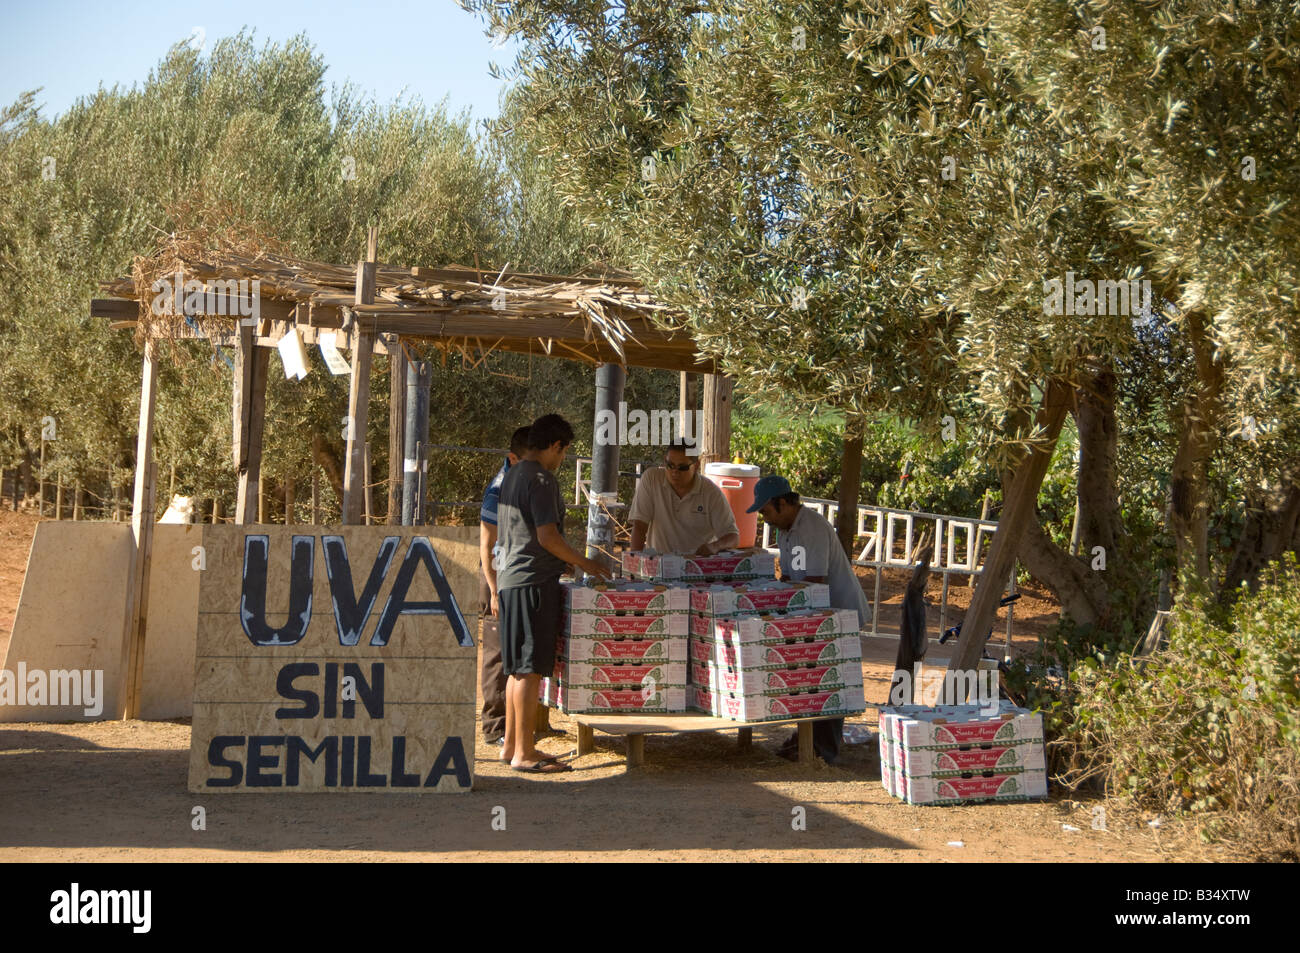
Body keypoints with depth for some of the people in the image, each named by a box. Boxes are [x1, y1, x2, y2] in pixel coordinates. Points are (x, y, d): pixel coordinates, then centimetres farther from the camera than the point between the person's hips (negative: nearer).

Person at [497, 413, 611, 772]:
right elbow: (547, 536, -20)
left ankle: (512, 745, 20)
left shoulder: (511, 476, 16)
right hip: (533, 581, -10)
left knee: (519, 668, 15)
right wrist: (583, 562, -7)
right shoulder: (541, 479, -13)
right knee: (530, 669, -6)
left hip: (510, 580, 10)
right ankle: (523, 753, -4)